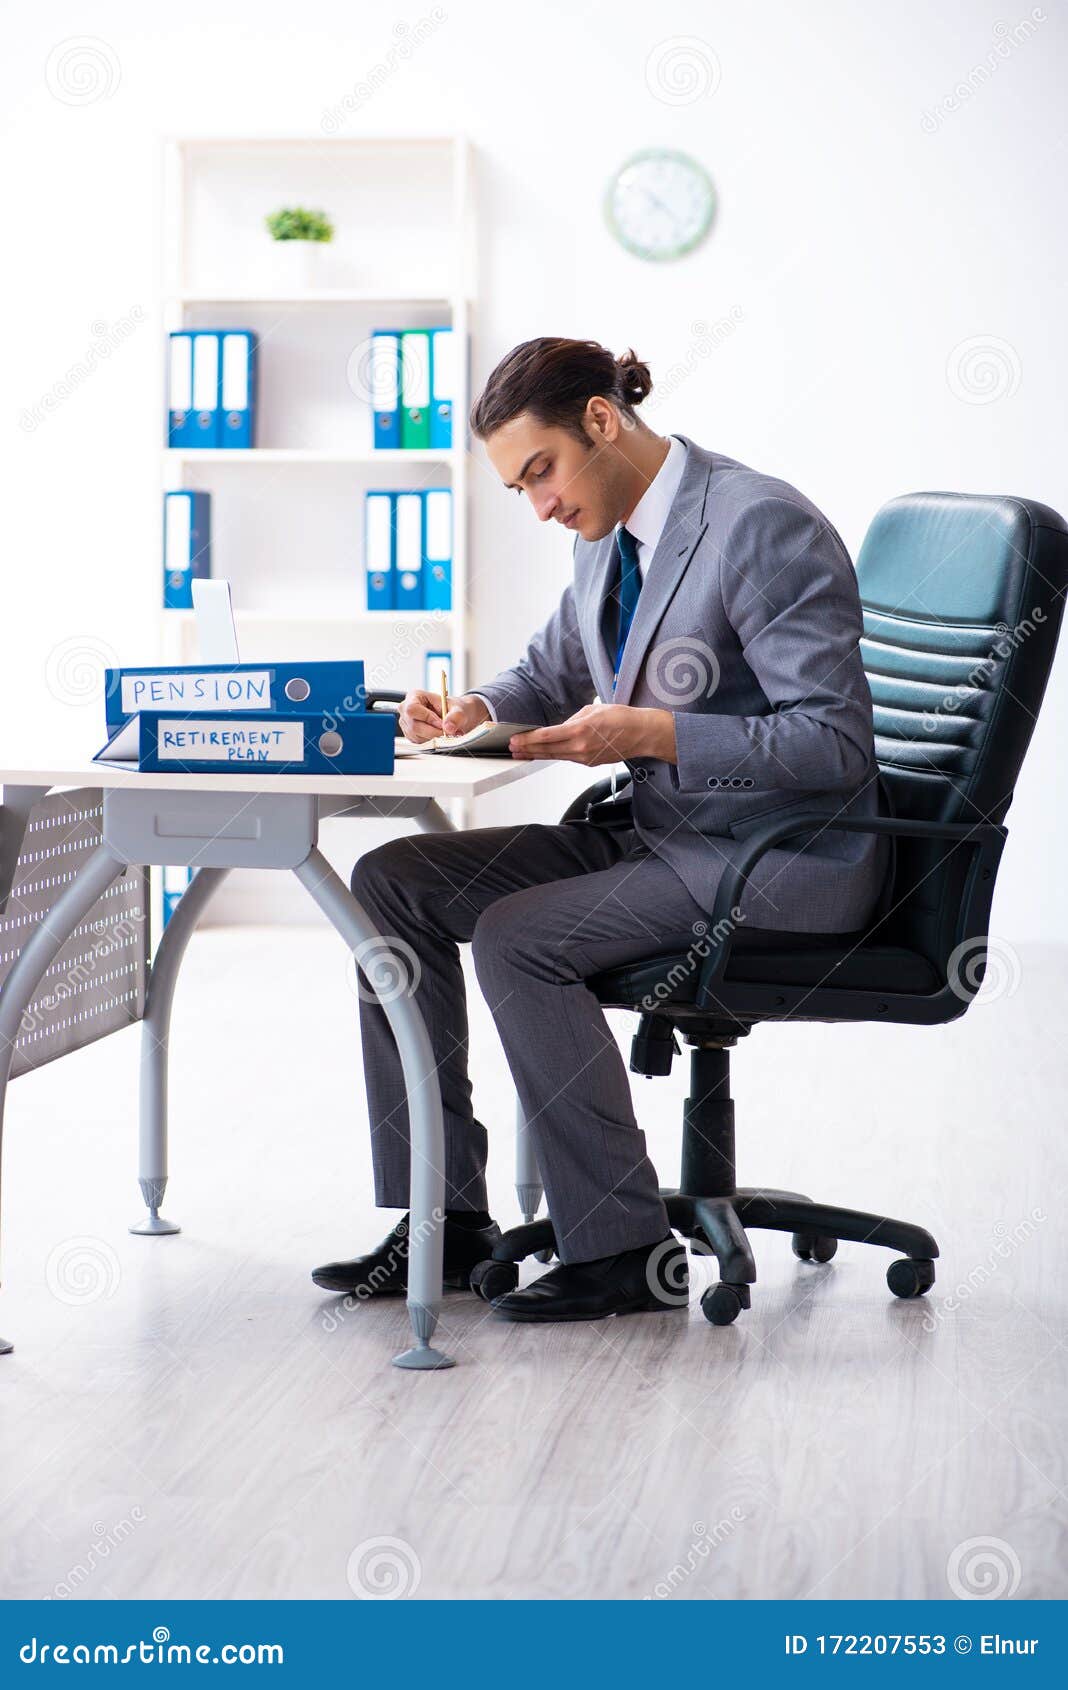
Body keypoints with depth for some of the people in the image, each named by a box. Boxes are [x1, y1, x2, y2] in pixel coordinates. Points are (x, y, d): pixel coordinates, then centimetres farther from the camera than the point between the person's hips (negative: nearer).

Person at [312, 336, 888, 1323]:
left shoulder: (763, 525, -18)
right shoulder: (608, 535, 9)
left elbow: (834, 743, -21)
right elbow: (550, 676, 24)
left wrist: (651, 734, -25)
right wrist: (478, 712, 1)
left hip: (781, 863, -9)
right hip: (654, 835, 9)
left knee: (518, 938, -26)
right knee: (392, 882, 0)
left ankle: (625, 1251, -13)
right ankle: (446, 1219, 2)